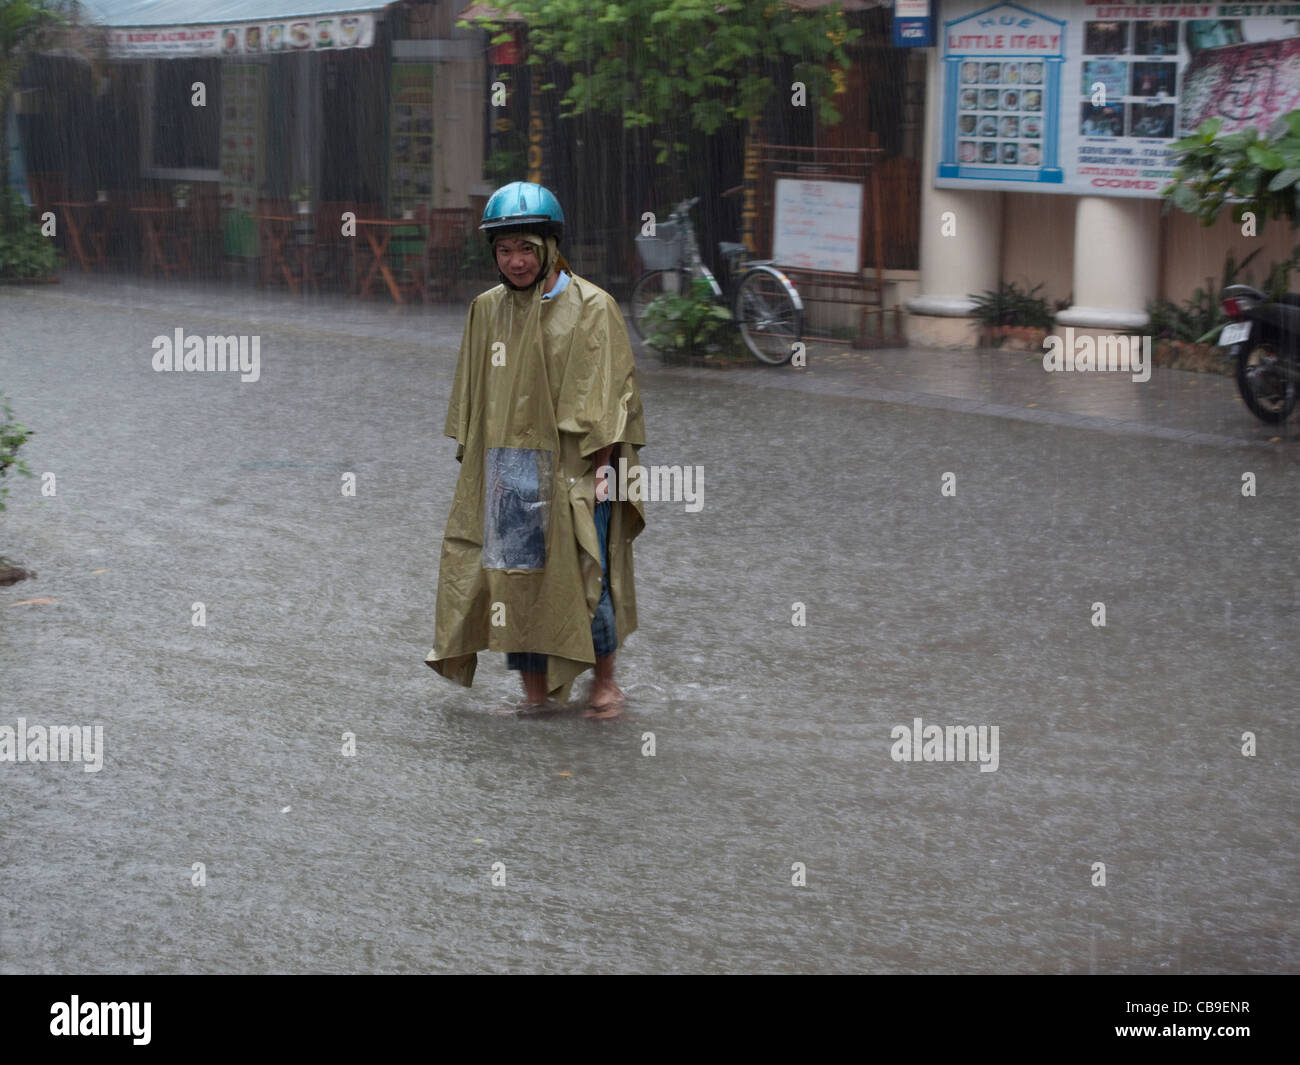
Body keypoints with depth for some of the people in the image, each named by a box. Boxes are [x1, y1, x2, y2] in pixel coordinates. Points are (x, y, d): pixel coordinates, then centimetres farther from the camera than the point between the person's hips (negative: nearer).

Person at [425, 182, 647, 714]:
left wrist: (598, 467, -12)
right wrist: (472, 463, 9)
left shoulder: (592, 308, -3)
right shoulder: (486, 310, 10)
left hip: (572, 469, -4)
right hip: (503, 469, 4)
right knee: (514, 576, 2)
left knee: (582, 578, -7)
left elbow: (608, 393, -5)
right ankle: (535, 694, 11)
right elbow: (472, 396, 16)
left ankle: (604, 680, 11)